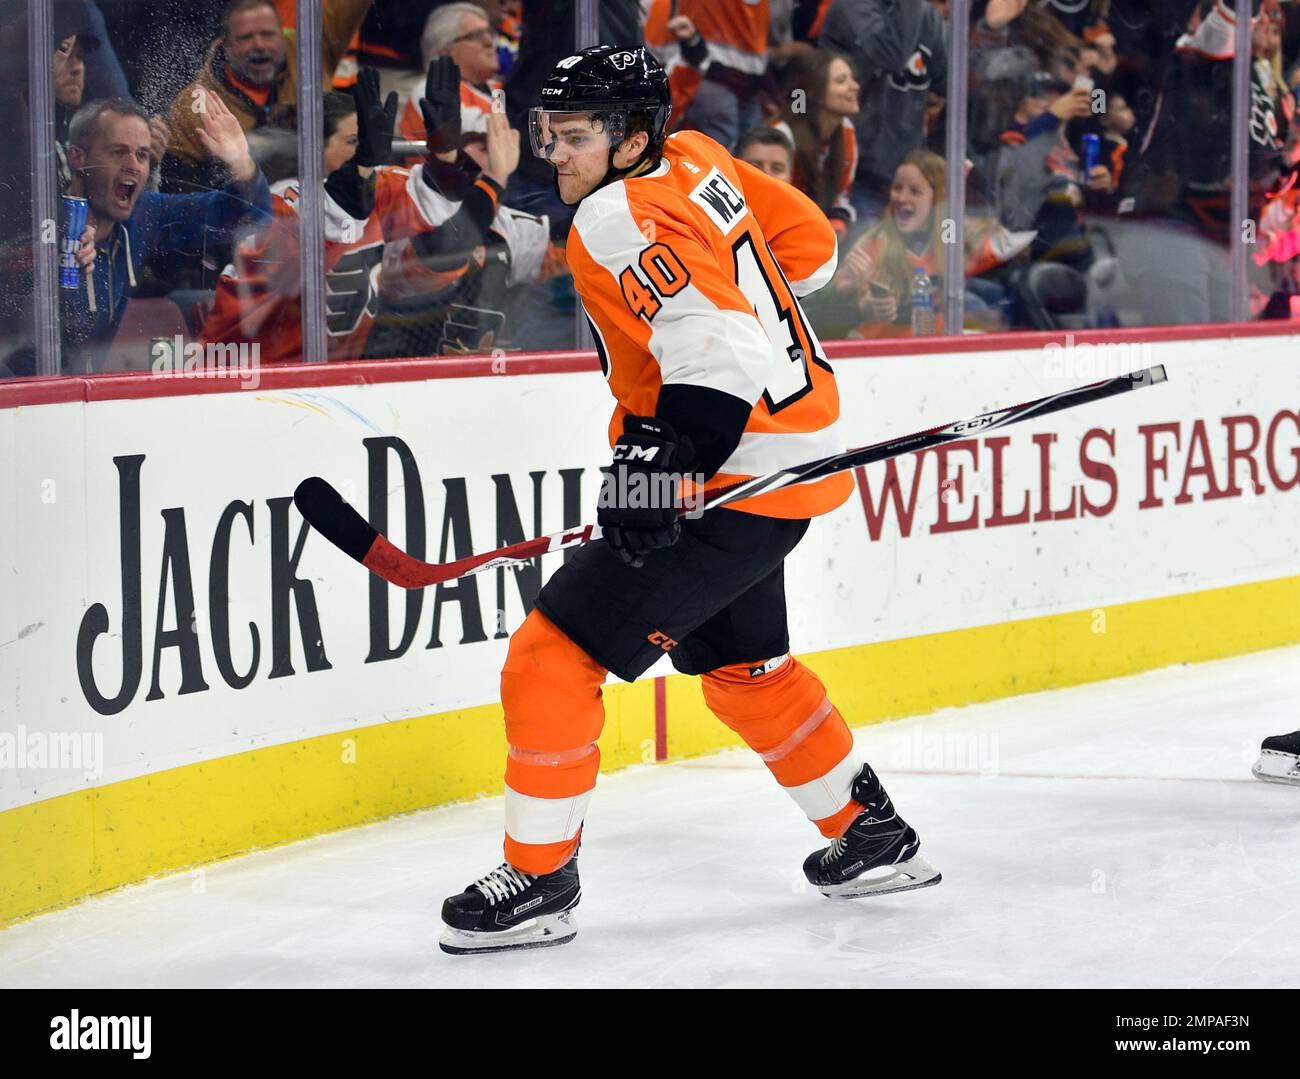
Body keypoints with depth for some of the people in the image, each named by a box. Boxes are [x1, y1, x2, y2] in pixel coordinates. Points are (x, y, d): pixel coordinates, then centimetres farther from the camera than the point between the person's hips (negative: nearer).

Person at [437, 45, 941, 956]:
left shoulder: (621, 223, -19)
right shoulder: (694, 159, 7)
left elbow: (715, 346, -30)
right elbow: (808, 240, 18)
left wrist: (672, 454, -38)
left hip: (739, 478, -10)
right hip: (788, 459, 10)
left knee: (556, 651, -8)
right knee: (741, 664, 28)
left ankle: (540, 881, -1)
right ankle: (872, 838, 38)